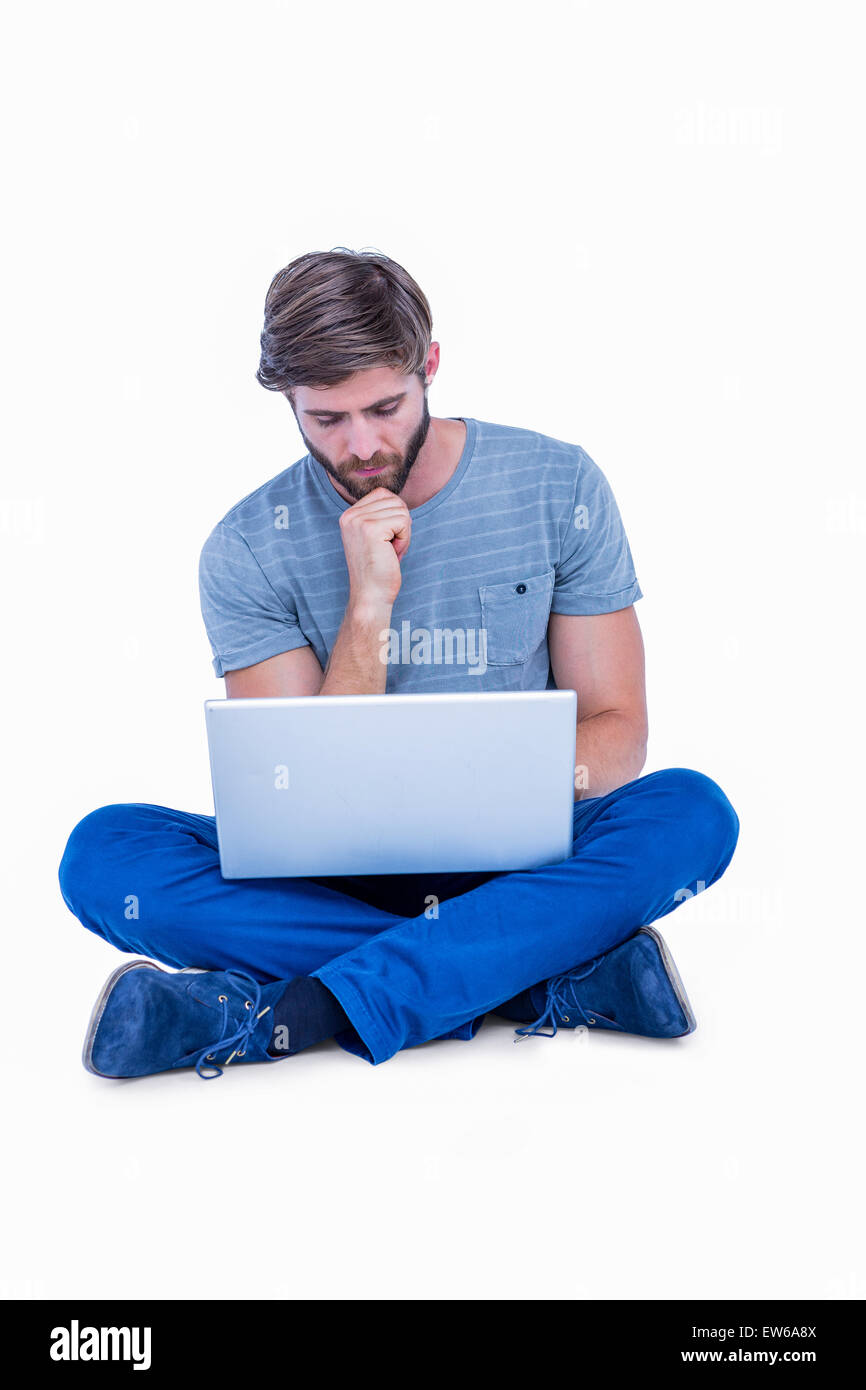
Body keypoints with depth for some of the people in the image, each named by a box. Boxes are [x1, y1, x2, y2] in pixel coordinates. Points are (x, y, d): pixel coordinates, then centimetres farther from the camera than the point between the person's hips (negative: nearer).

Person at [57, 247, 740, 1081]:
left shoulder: (557, 486, -4)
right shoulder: (247, 550, -7)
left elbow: (617, 730, -2)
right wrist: (369, 606, -22)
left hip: (516, 864, 0)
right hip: (337, 878, 1)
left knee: (691, 812, -29)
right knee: (104, 853, -24)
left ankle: (280, 1017, -30)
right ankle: (561, 978, -26)